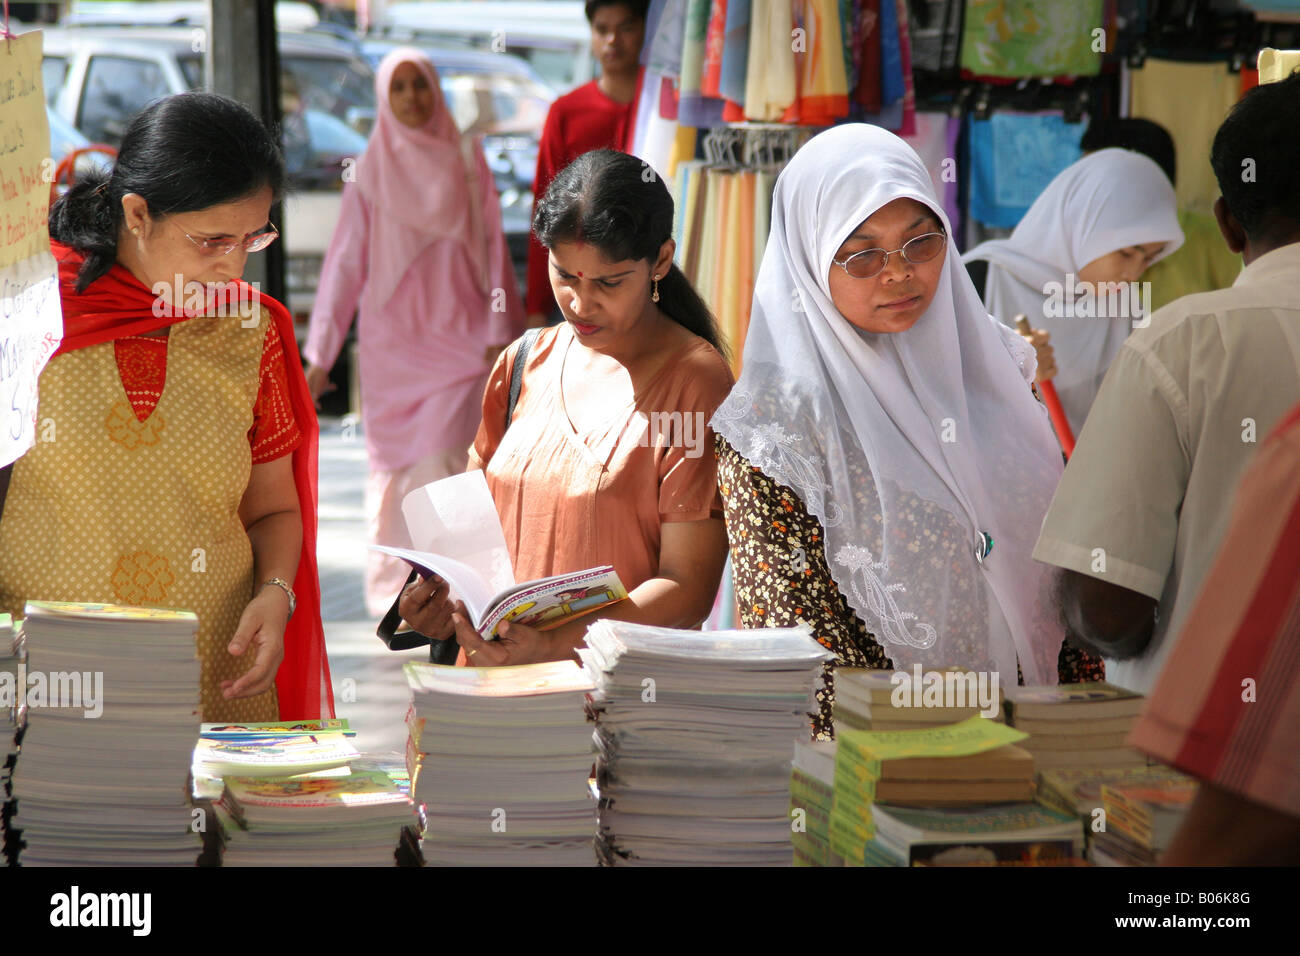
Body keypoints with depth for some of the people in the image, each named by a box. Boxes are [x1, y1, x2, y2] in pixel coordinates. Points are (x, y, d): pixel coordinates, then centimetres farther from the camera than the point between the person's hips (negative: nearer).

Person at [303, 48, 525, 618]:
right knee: (395, 469, 5)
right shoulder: (370, 172, 5)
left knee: (441, 462, -14)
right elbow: (345, 261, 4)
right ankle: (394, 586, 15)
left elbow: (492, 249, 4)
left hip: (458, 337, -1)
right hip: (391, 340, 1)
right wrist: (321, 352, -2)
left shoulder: (466, 160, 5)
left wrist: (499, 334, -5)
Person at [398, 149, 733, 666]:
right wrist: (446, 589, -3)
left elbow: (688, 589, -10)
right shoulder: (524, 363, 12)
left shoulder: (696, 381, -6)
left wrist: (549, 647, -21)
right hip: (493, 680, 5)